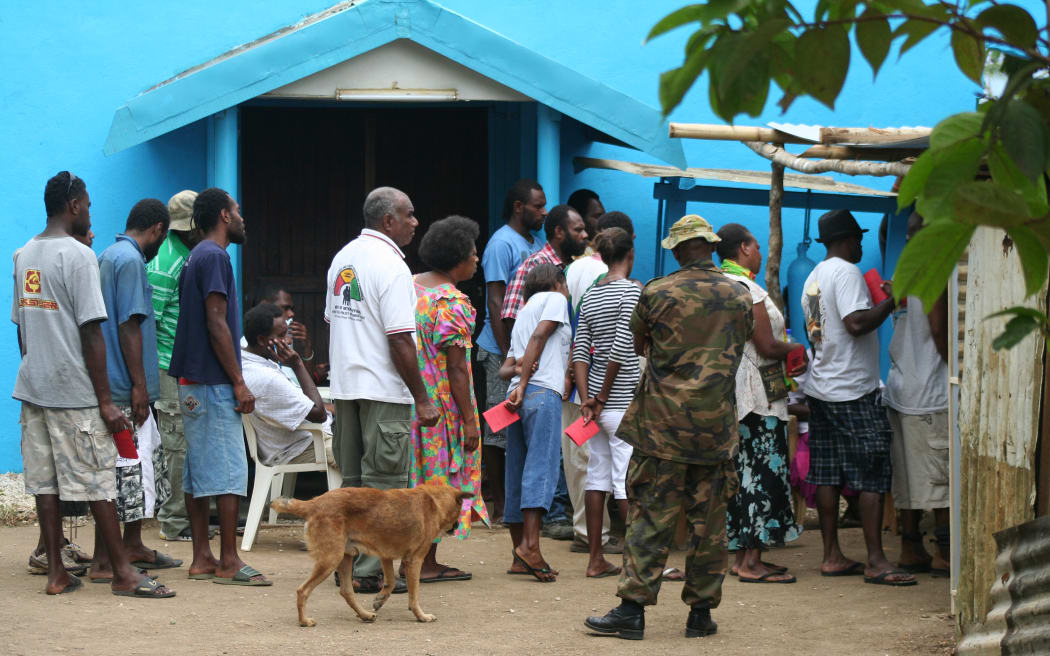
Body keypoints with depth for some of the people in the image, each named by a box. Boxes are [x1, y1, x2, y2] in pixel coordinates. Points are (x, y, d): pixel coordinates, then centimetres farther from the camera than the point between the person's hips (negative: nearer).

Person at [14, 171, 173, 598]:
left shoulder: (23, 255, 11)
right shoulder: (78, 255, -12)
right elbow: (91, 333, -15)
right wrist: (106, 401, -14)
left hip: (32, 387, 7)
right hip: (74, 390, -7)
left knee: (44, 481, 7)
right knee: (98, 482, -3)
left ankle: (55, 572, 9)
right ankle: (123, 573, 1)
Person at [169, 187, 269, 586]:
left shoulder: (196, 257, 17)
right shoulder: (215, 256, -13)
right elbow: (216, 324, -18)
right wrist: (239, 383, -16)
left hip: (192, 382, 10)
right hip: (213, 383, -10)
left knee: (199, 469, 9)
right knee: (228, 470, -7)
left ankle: (202, 557, 12)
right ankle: (229, 562, -7)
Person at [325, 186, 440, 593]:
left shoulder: (343, 257, 11)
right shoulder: (390, 266, -15)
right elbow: (400, 341, -19)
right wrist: (422, 399, -16)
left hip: (344, 387, 8)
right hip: (384, 391, -8)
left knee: (352, 482, 14)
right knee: (383, 484, -3)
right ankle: (370, 571, -4)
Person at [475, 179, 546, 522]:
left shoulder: (537, 244, 15)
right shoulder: (502, 244, -10)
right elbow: (496, 303, -14)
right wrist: (508, 356, -19)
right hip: (503, 351, -8)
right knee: (500, 428, -2)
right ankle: (499, 506, 3)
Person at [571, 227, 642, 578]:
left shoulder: (591, 295, 11)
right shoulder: (632, 290, -9)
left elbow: (581, 350, 6)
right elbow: (622, 346, -16)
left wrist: (587, 398, 1)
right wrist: (603, 397, -10)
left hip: (597, 400, 7)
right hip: (624, 400, -7)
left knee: (598, 476, 9)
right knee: (628, 481, -5)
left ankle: (596, 559, 11)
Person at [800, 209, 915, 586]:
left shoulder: (814, 278, 15)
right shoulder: (846, 272, -12)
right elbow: (857, 323, -24)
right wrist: (891, 301, -14)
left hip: (821, 388, 9)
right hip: (853, 391, -9)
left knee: (827, 475, 8)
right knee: (872, 474, -7)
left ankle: (832, 556, 11)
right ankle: (875, 561, -9)